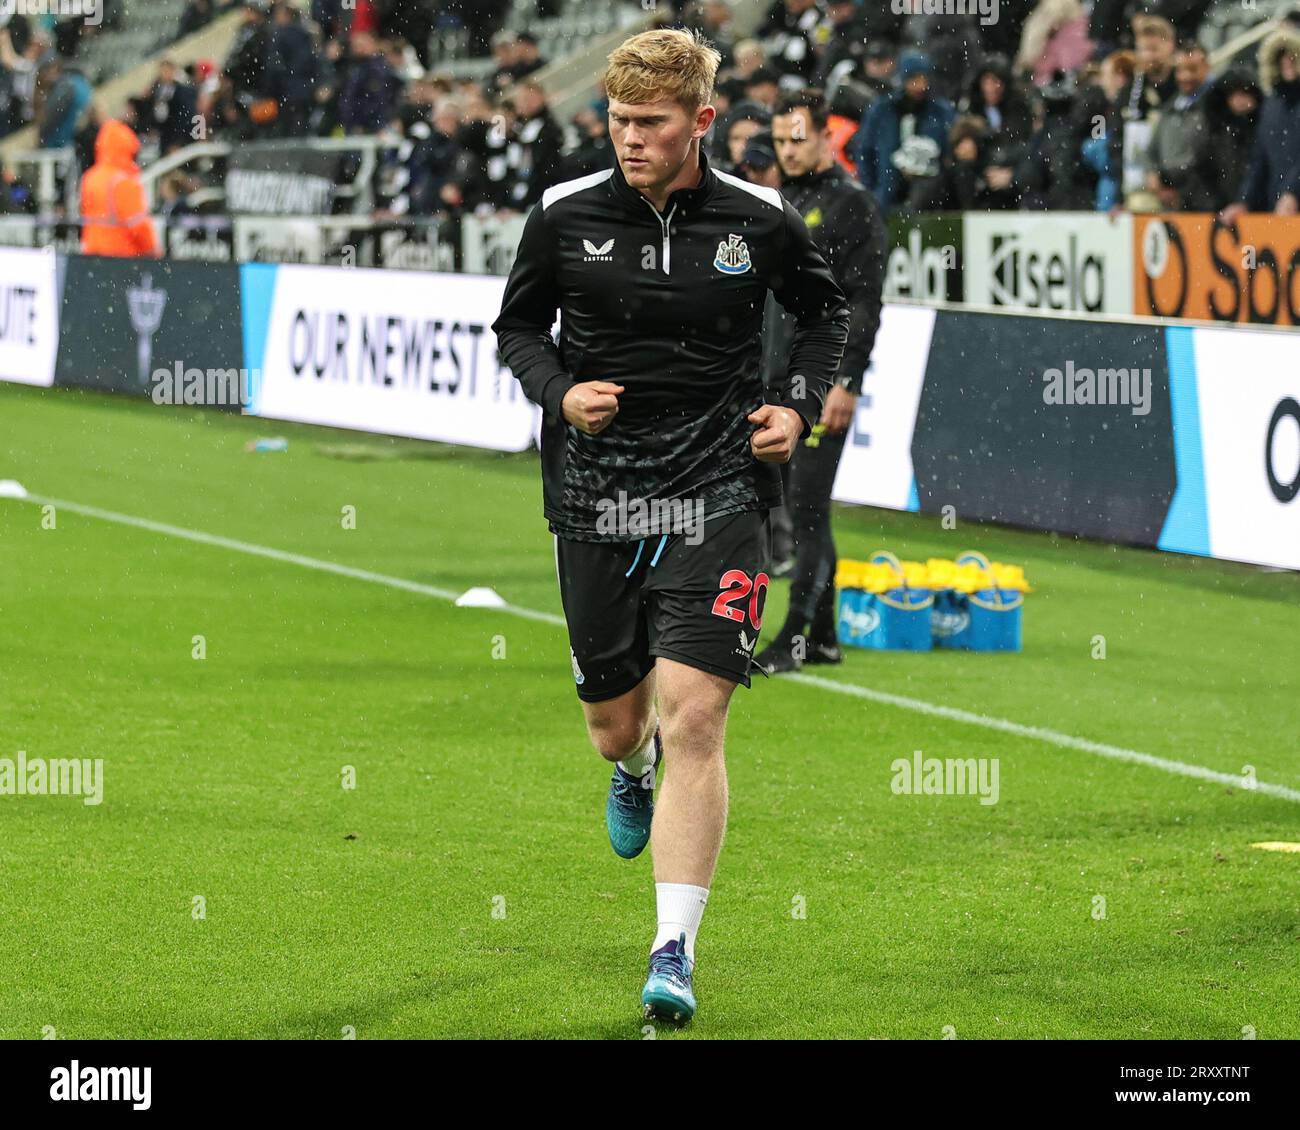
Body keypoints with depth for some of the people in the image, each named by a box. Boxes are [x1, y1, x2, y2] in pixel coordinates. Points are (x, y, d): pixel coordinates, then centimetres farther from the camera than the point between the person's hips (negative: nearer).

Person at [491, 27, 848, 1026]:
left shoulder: (760, 221, -3)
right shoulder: (564, 217, -2)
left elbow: (825, 309, 17)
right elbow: (517, 325, 12)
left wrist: (799, 405, 3)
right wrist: (560, 392, -7)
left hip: (716, 493, -2)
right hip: (595, 494, 2)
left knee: (693, 716, -14)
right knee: (616, 721, 12)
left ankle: (675, 953, -11)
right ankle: (633, 772, 53)